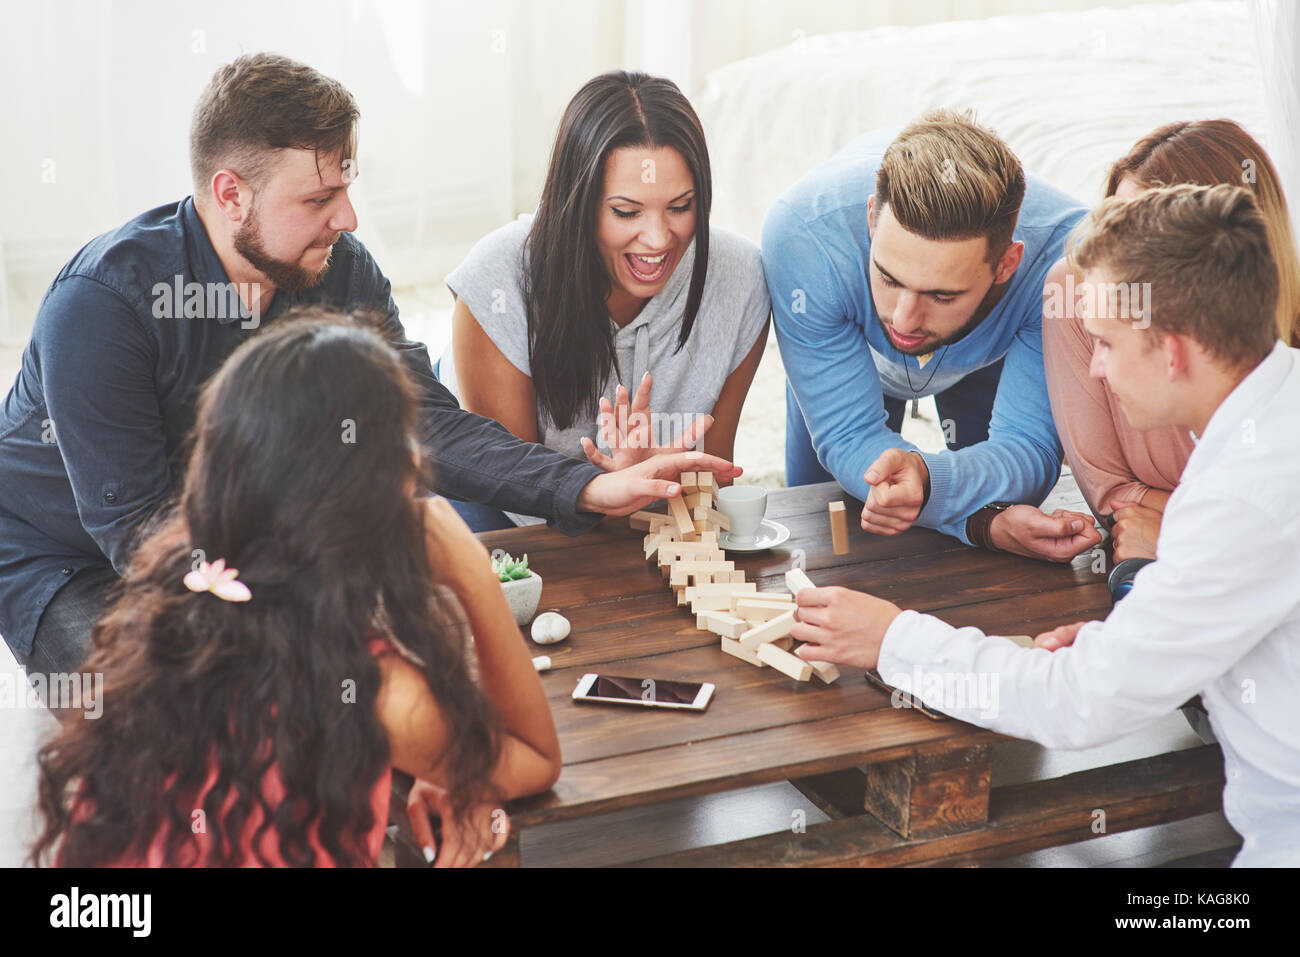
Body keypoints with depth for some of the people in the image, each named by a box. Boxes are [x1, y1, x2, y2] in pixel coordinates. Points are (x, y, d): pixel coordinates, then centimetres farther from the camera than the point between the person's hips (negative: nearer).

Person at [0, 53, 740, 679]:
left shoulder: (341, 273, -8)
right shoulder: (102, 299, -28)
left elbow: (421, 419, -14)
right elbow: (134, 529, -28)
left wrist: (587, 489, -28)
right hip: (67, 567, -5)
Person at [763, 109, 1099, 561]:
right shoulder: (801, 233, -47)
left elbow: (1028, 446, -42)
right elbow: (849, 436, -41)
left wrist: (929, 481, -66)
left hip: (986, 363, 1)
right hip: (846, 353, 0)